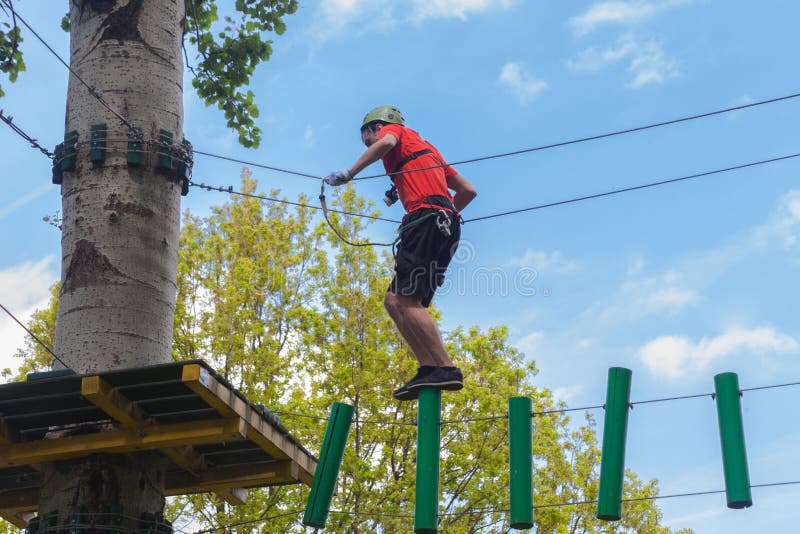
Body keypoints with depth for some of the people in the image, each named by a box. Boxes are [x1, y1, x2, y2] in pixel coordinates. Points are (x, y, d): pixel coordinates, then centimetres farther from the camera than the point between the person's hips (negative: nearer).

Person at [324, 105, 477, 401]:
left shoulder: (392, 129, 14)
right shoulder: (426, 149, 36)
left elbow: (386, 143, -15)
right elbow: (468, 190, 32)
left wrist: (349, 173, -13)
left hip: (424, 219, -9)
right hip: (447, 228, 9)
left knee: (406, 300, -16)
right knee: (394, 301, 5)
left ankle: (445, 369, -24)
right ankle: (429, 369, -7)